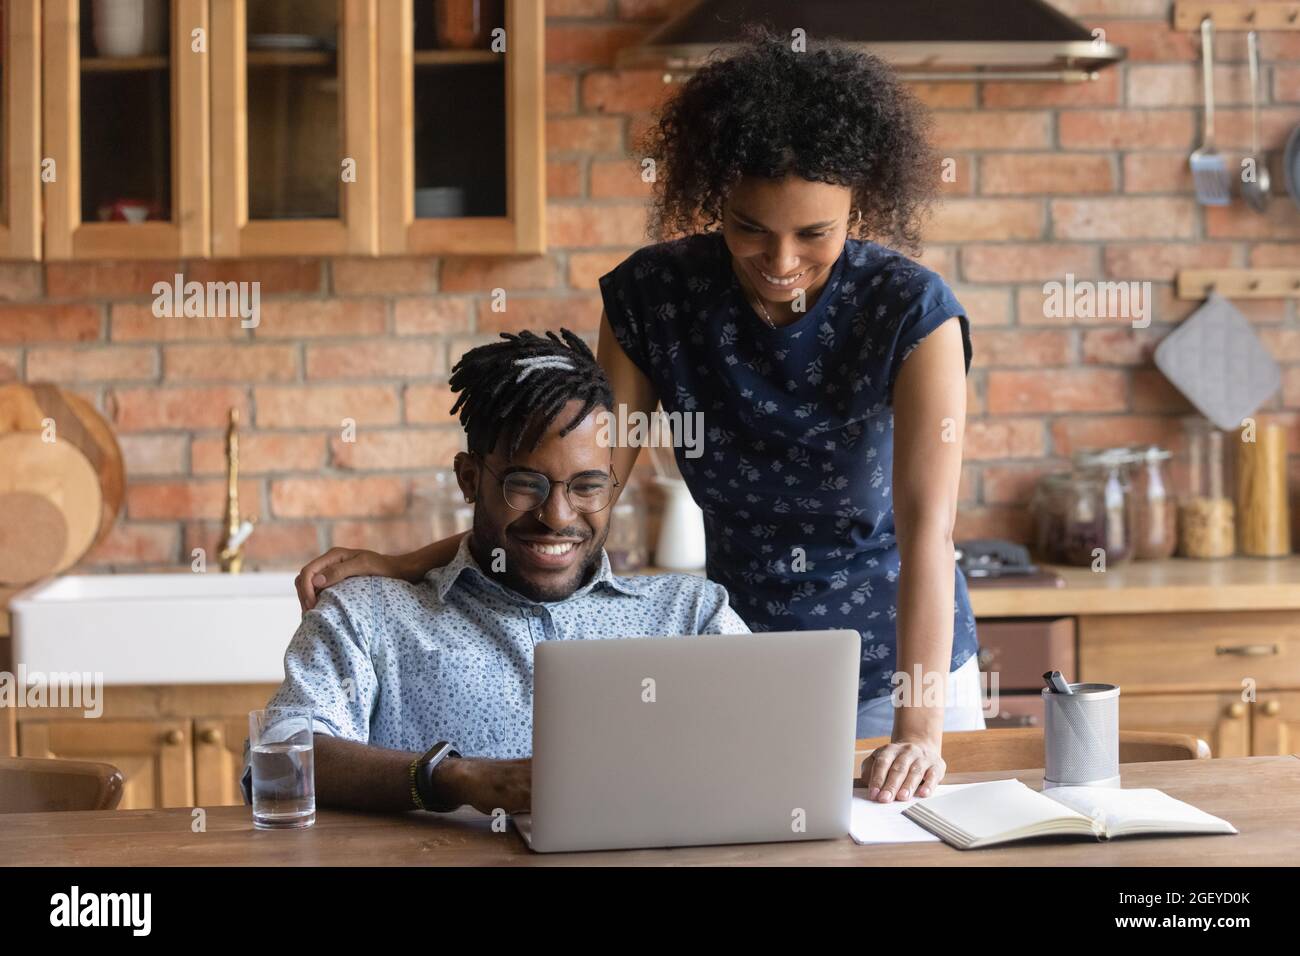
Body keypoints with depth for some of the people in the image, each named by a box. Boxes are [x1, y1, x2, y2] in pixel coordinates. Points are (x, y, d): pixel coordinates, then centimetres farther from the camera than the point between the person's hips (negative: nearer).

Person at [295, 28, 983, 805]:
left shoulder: (912, 311, -19)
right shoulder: (653, 295, -10)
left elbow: (927, 526, -27)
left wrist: (919, 730, -37)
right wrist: (408, 565, -12)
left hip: (900, 669, -2)